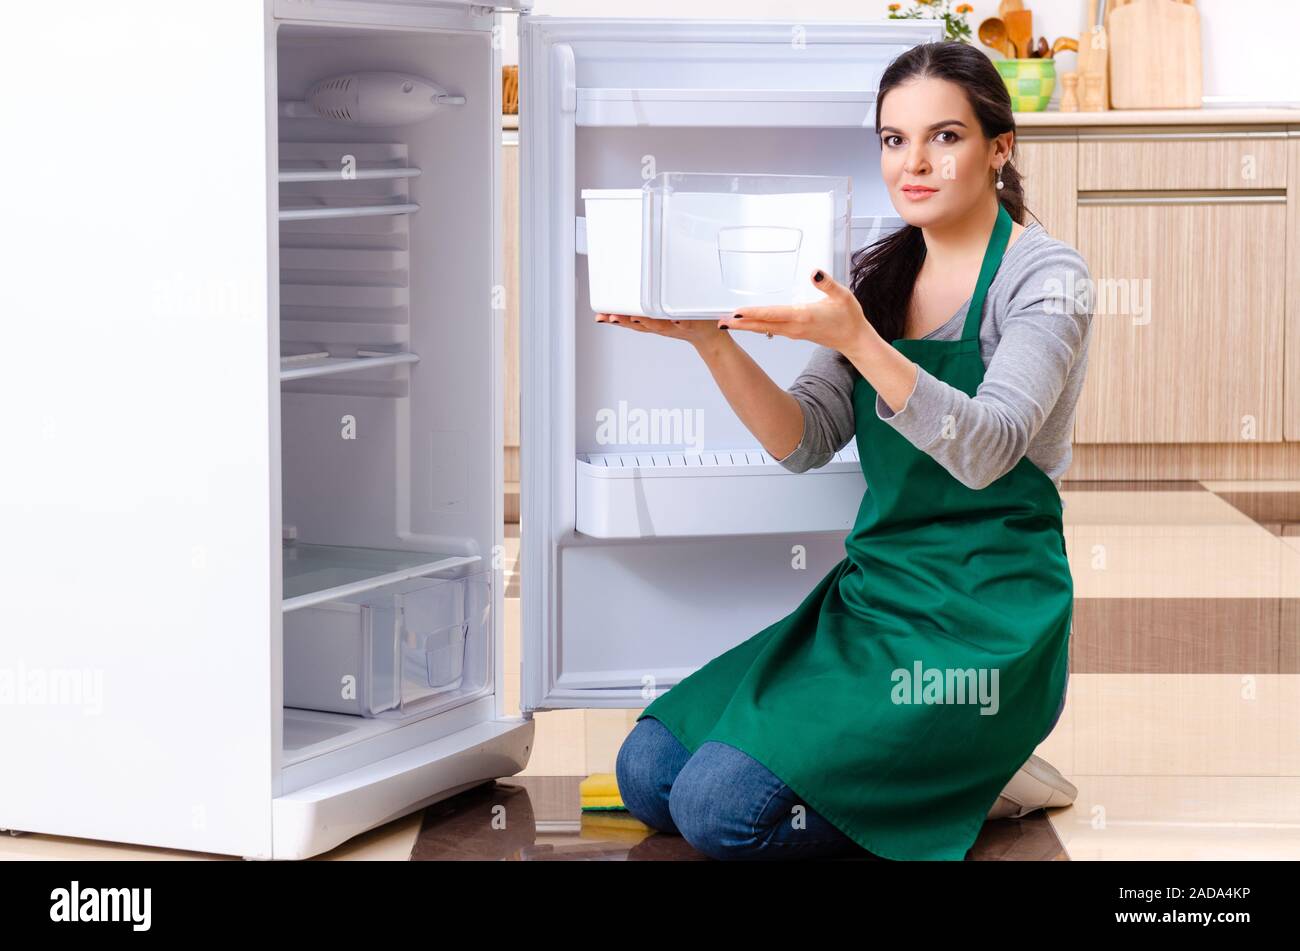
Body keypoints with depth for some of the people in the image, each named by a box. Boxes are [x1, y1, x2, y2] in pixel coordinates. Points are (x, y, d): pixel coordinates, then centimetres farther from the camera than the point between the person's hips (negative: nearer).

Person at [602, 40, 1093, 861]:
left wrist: (856, 339, -36)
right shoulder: (877, 275, 11)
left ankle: (978, 780, 2)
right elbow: (805, 442, 1)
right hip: (872, 592, 7)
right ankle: (937, 766, 9)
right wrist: (712, 342, -15)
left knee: (721, 806, -20)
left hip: (984, 616, -7)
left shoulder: (1046, 277, -8)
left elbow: (985, 450, -24)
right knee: (648, 772, -4)